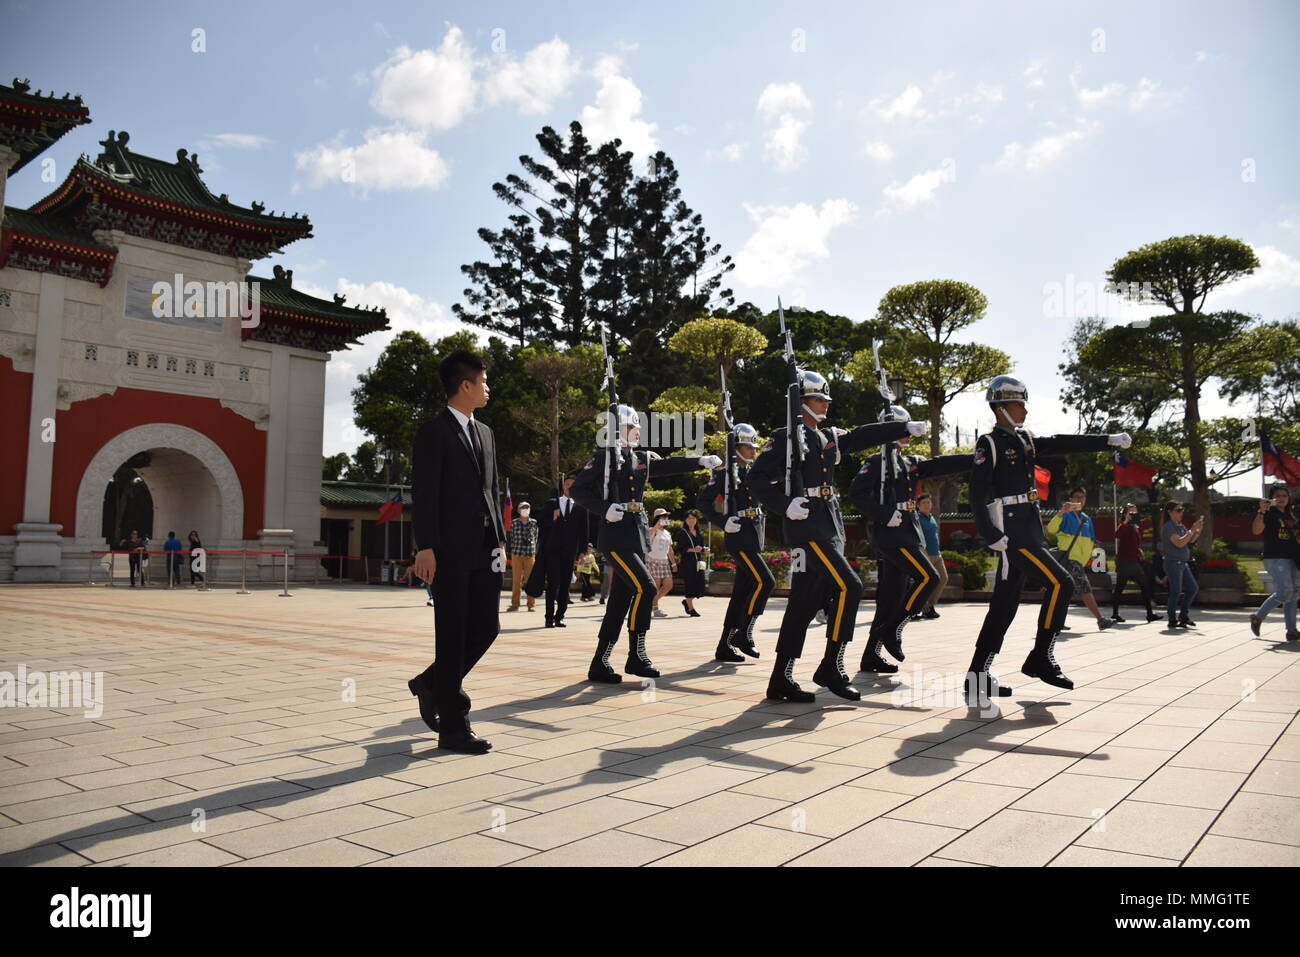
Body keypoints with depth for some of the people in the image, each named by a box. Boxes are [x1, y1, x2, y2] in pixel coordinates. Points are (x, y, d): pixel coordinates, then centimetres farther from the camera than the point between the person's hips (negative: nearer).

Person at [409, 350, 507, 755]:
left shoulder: (485, 433, 18)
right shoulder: (433, 431, -5)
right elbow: (424, 493, -10)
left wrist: (500, 539, 14)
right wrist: (425, 547, -16)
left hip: (485, 551, 7)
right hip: (451, 552, -7)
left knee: (486, 628, 7)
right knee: (453, 635, -1)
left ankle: (433, 683, 32)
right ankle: (453, 725, 9)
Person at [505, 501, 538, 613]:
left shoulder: (534, 522, 5)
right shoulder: (514, 522, 4)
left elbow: (536, 538, 9)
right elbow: (510, 537, 8)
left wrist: (536, 552, 5)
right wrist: (510, 550, 3)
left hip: (530, 554, 0)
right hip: (516, 554, 0)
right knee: (516, 580, 3)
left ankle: (531, 604, 7)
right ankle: (515, 604, 9)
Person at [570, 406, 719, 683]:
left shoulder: (642, 459, 15)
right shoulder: (603, 457, -6)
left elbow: (670, 465, 9)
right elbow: (578, 489, -8)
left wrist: (701, 461, -4)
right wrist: (604, 509, -19)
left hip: (636, 538, 8)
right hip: (615, 537, -8)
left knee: (621, 600, 8)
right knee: (644, 588, -17)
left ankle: (600, 664, 14)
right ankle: (636, 657, -5)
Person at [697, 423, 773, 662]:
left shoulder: (754, 472, 17)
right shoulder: (725, 473, -6)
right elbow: (702, 502, -9)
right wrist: (723, 523, -15)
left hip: (754, 538, 8)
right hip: (739, 537, -8)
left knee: (742, 592, 7)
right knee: (765, 581, -15)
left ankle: (725, 646, 12)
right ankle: (743, 634, -5)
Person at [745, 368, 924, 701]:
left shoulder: (829, 437, 17)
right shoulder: (785, 437, -5)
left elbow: (863, 436, 24)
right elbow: (754, 479, -10)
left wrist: (905, 427, 17)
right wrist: (785, 505, -18)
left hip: (828, 528, 8)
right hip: (805, 527, -8)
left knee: (805, 602, 7)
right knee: (849, 587, -15)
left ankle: (781, 679, 11)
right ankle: (831, 667, -5)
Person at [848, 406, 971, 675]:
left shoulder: (911, 463, 18)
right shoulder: (877, 462, -6)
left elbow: (942, 465, 11)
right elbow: (856, 492, -16)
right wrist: (885, 515, -19)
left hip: (907, 535, 9)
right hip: (890, 535, -9)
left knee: (893, 595, 7)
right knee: (928, 578, -16)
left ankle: (871, 656, 11)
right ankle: (892, 631, -6)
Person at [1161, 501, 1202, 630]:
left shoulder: (1181, 526, 13)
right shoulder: (1168, 527, -13)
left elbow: (1190, 540, 13)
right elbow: (1179, 543, -22)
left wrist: (1198, 530, -2)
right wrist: (1192, 530, -20)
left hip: (1183, 563, 9)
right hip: (1173, 563, -9)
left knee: (1193, 588, 10)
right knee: (1176, 592, -7)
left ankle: (1183, 616, 20)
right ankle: (1172, 621, 2)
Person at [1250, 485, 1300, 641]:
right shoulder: (1269, 513, -5)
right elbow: (1256, 530, -23)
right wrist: (1261, 511, -33)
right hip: (1275, 558, -7)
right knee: (1283, 593, -14)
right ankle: (1258, 617, 5)